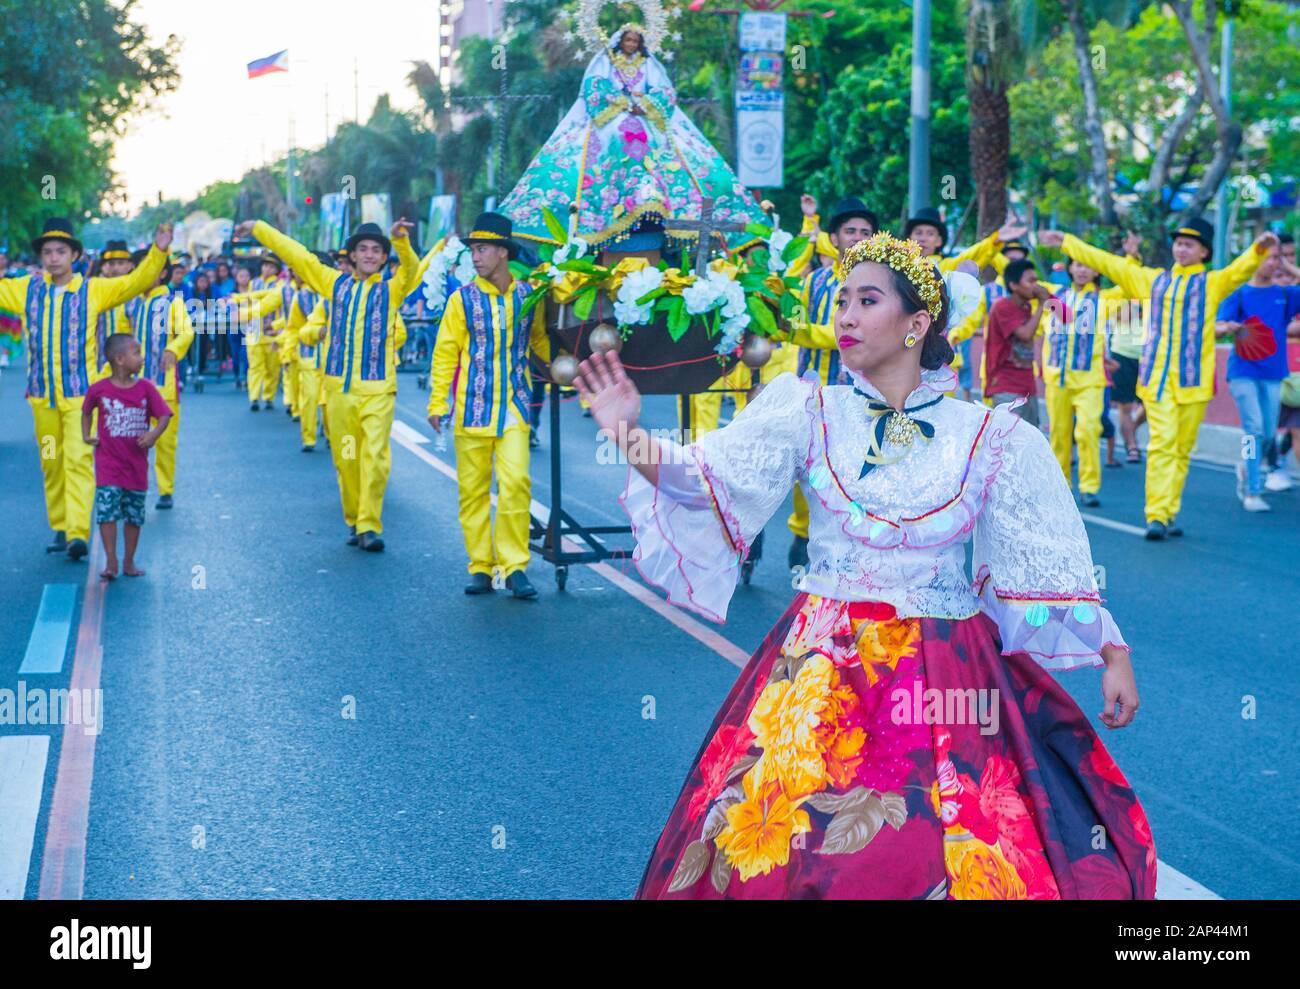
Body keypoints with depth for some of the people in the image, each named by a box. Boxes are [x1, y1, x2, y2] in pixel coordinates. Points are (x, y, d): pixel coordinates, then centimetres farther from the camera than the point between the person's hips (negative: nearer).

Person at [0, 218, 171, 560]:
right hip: (42, 395, 3)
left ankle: (78, 533, -18)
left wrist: (158, 252, -21)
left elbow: (136, 282, -7)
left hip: (80, 393, -3)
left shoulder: (93, 289, -1)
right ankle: (60, 528, 20)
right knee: (51, 464, 10)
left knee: (79, 460, -13)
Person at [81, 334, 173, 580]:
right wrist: (86, 436, 3)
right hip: (108, 464, -2)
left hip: (136, 464, 2)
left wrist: (154, 434, -22)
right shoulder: (99, 389, -5)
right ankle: (111, 562, -4)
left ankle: (128, 562, 20)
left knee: (134, 515, 9)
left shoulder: (145, 388, -3)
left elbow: (164, 415, -4)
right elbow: (87, 411, 14)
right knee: (107, 511, -10)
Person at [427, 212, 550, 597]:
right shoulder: (462, 299, 1)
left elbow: (541, 341, 20)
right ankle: (480, 568, 12)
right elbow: (445, 353, 3)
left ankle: (514, 566, -4)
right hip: (472, 407, 0)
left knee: (515, 483, -12)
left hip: (514, 407, 0)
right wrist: (437, 403, -2)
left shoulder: (528, 297, 4)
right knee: (473, 490, 3)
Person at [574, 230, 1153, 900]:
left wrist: (1114, 654, 2)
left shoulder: (988, 438, 0)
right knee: (780, 848, -1)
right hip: (820, 672, 0)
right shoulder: (809, 412, 0)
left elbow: (1050, 566, 5)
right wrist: (630, 436, -26)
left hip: (946, 681, 0)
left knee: (957, 863, 1)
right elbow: (708, 480, -11)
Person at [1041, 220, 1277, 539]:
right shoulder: (1154, 279, 15)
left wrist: (1259, 249, -32)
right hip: (1157, 376, 1)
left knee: (1182, 449, 4)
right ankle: (1157, 515, -15)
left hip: (1193, 378, 0)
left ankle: (1170, 513, 13)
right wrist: (1066, 242, 18)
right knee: (1162, 442, -11)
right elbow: (1108, 263, 17)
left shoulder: (1213, 283, 8)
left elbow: (1240, 269, -11)